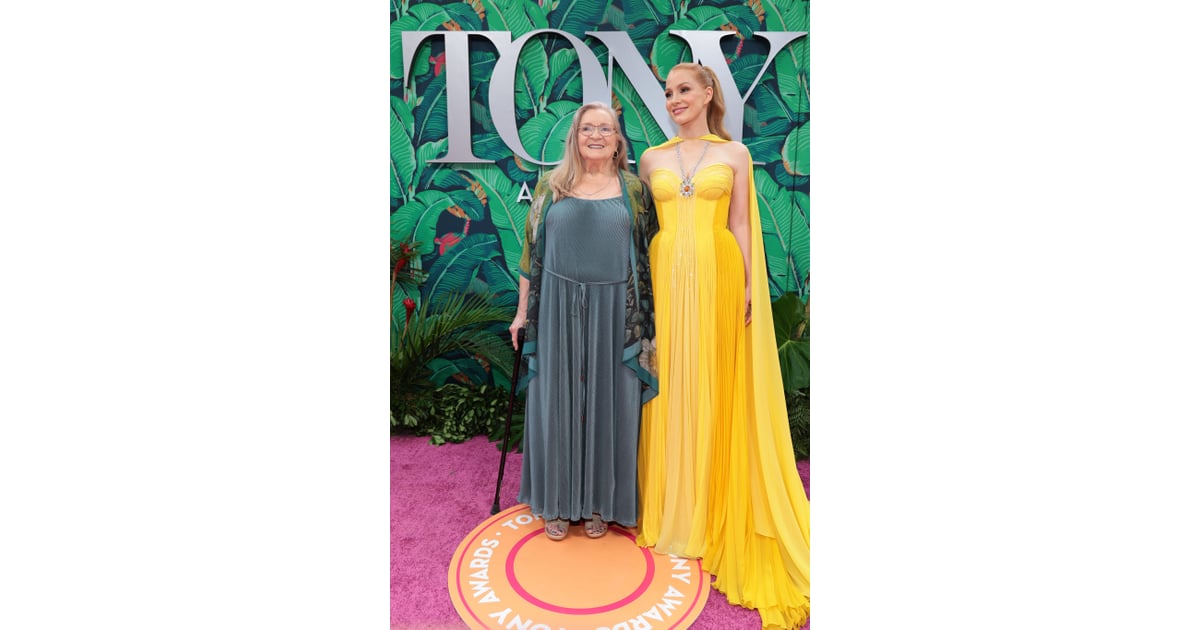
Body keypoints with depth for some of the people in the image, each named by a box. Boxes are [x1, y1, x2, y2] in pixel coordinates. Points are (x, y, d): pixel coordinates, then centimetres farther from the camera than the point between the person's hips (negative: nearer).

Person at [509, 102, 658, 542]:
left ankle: (599, 500, 25)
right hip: (559, 307, 0)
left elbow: (646, 254, 5)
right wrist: (522, 310, 5)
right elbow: (531, 251, 7)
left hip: (614, 310, 0)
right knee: (558, 399, 7)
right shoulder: (551, 185, 6)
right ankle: (557, 501, 24)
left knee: (608, 402, 7)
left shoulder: (633, 188, 6)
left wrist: (644, 316, 1)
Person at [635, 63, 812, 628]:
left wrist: (750, 285, -2)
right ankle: (668, 503, 19)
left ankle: (710, 507, 16)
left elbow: (741, 224, 5)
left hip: (718, 274, -2)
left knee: (712, 384, 2)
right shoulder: (652, 158, 13)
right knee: (669, 382, 4)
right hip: (666, 274, 2)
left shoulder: (735, 153, 7)